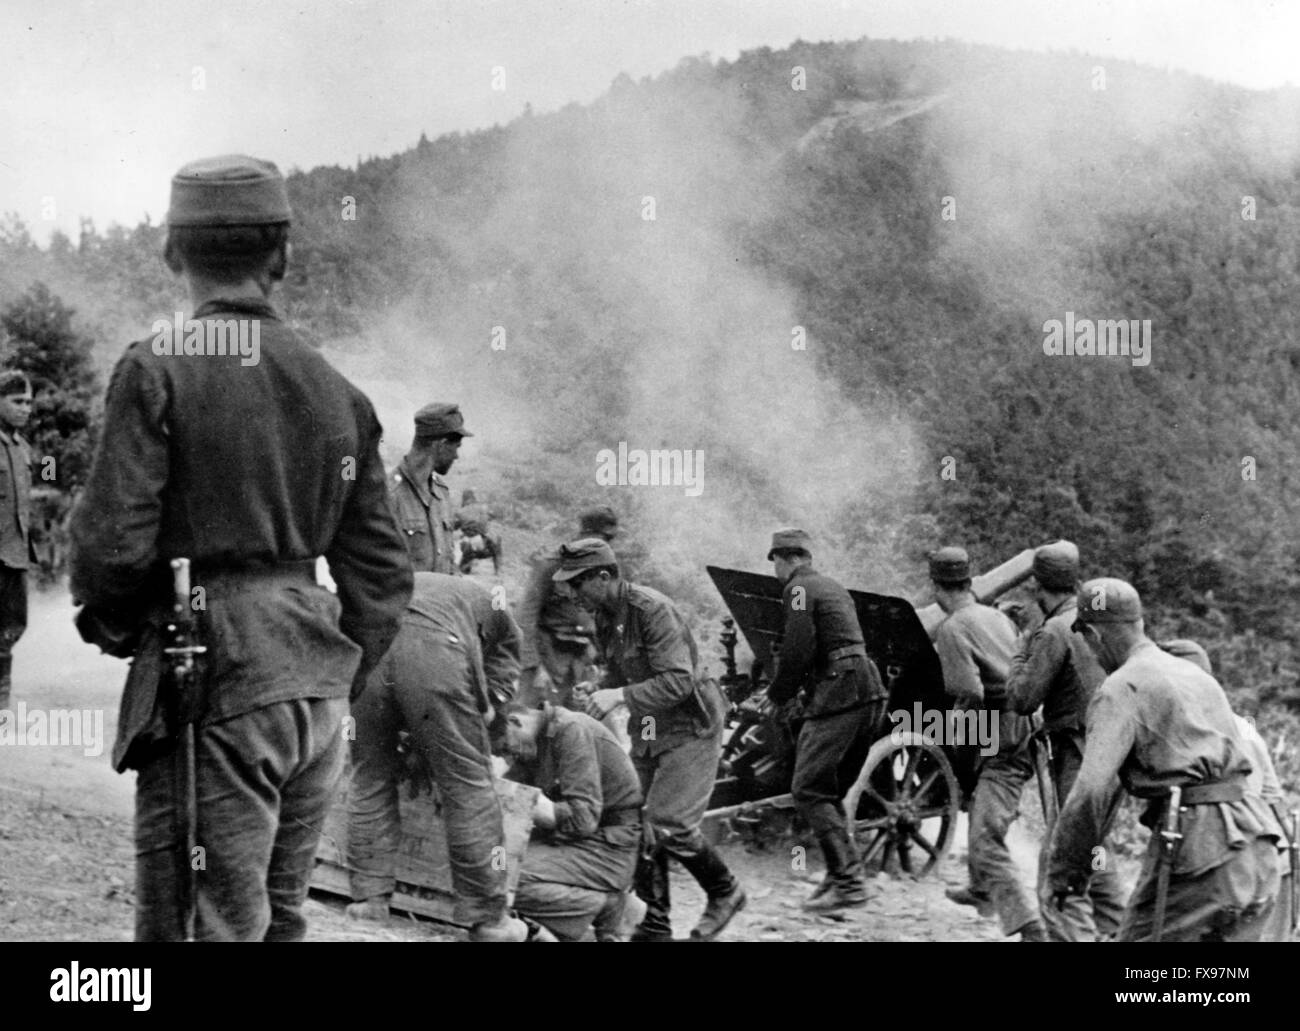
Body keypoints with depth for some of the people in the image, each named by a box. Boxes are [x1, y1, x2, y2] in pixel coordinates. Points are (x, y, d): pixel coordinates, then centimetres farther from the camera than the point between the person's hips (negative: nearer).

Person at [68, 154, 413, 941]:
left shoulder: (157, 371, -9)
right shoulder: (337, 390, 8)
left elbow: (113, 540, -14)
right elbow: (383, 572, 10)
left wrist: (111, 627, 7)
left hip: (216, 681, -6)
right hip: (316, 684, 6)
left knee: (223, 923, -3)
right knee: (283, 914, 19)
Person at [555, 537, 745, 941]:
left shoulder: (652, 610, -22)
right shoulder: (603, 617, 5)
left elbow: (679, 680, -28)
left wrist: (621, 696, -31)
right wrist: (598, 700, -1)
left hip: (689, 728, -8)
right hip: (647, 730, 8)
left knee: (669, 824, -13)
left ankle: (725, 893, 11)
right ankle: (656, 923, 14)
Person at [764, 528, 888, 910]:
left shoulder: (799, 589, -4)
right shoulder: (834, 588, 24)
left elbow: (798, 651, -13)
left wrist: (777, 695, 2)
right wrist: (793, 689, 24)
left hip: (838, 695, -9)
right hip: (869, 692, 9)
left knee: (809, 790, -9)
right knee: (830, 791, 16)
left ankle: (848, 881, -17)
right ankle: (842, 875, 14)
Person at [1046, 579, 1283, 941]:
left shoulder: (1122, 688, -4)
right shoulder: (1198, 675, 22)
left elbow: (1092, 789, -14)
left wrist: (1064, 871, -4)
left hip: (1195, 848, -7)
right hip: (1257, 852, 7)